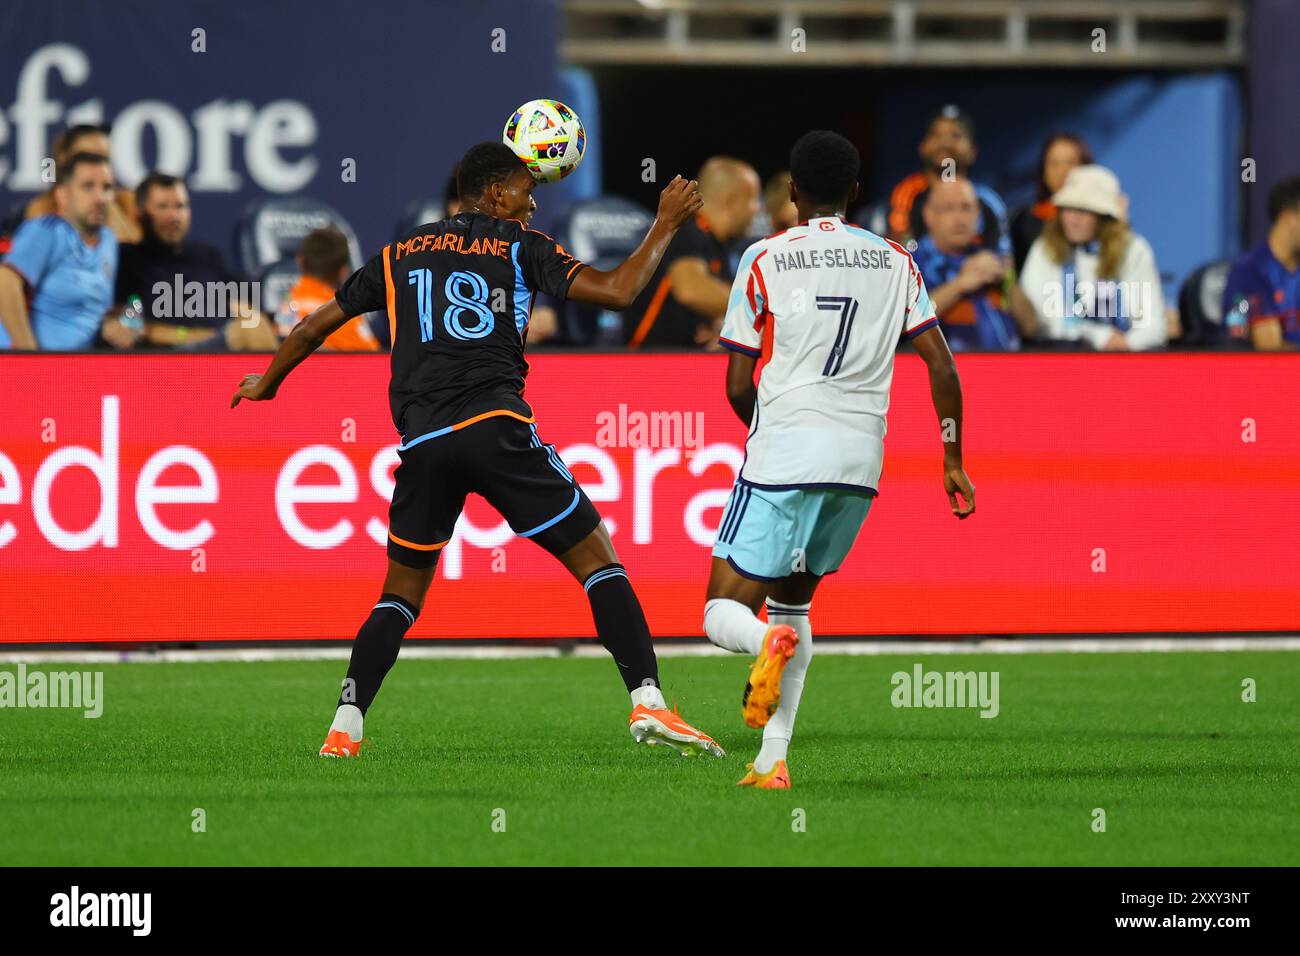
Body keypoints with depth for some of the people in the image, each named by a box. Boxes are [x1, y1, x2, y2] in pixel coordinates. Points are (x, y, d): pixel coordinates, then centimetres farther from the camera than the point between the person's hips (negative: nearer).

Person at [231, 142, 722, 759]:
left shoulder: (399, 257, 21)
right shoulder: (518, 246, 10)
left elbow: (315, 326, 29)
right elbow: (616, 292, 0)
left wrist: (267, 383, 46)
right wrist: (666, 225, 14)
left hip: (420, 440, 4)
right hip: (496, 426, -3)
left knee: (402, 592, 17)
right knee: (595, 557, 3)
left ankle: (344, 727, 4)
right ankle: (647, 704, -10)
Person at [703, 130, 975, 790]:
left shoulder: (765, 260, 1)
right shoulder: (894, 262, 10)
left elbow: (737, 385, 2)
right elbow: (942, 369, 6)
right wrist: (952, 461, 15)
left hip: (783, 456, -4)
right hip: (862, 462, 4)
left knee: (725, 611, 1)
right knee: (793, 601, 21)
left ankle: (770, 642, -35)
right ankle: (773, 760, 11)